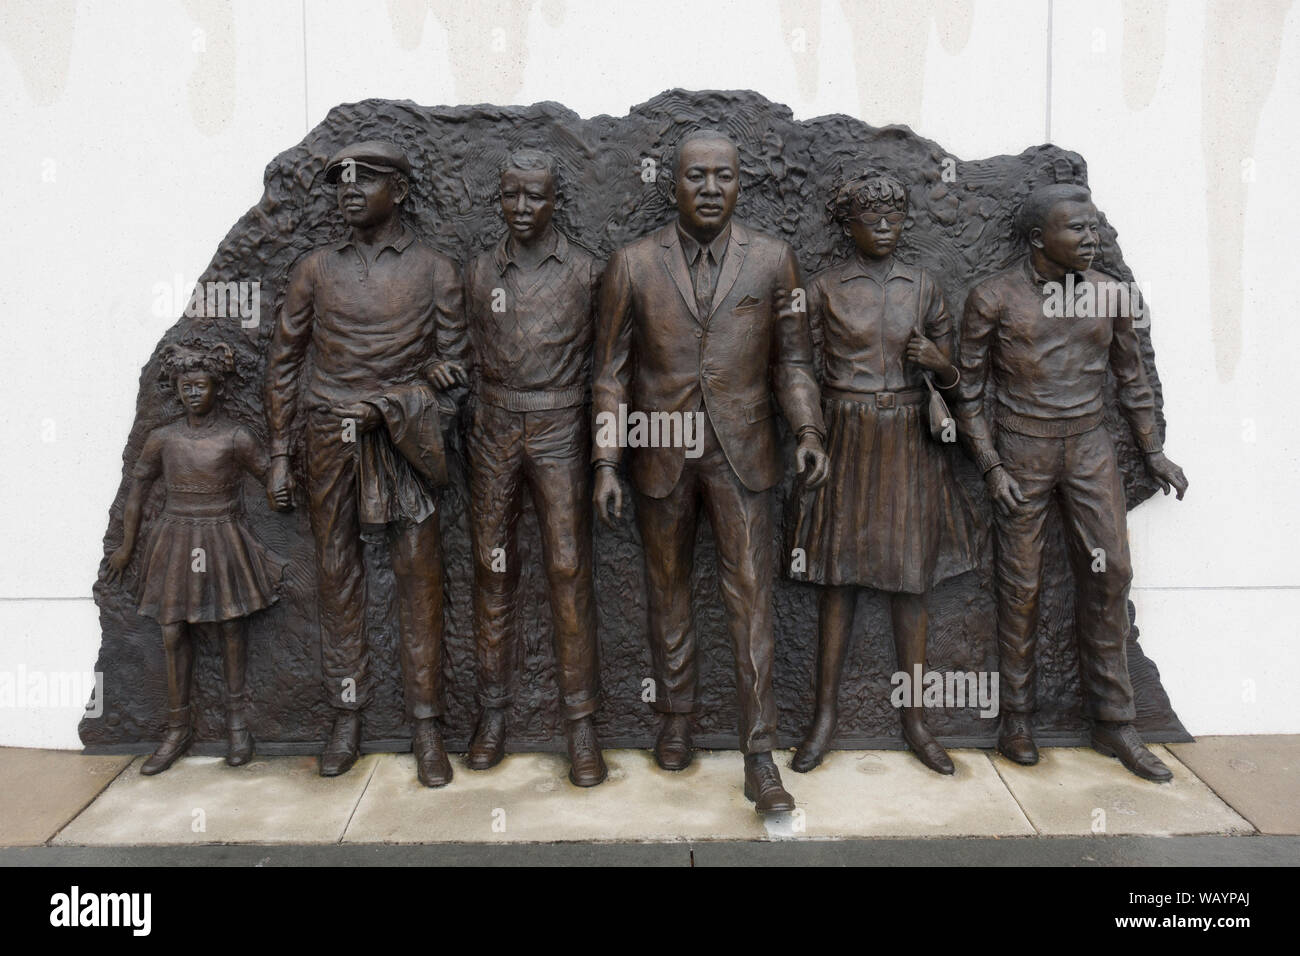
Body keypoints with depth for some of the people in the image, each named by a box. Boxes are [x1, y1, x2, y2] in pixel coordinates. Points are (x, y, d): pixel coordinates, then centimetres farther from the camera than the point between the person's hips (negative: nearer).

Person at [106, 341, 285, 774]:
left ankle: (236, 720, 19)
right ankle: (178, 728, 15)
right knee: (173, 633, 3)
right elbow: (138, 486, 12)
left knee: (231, 626, 3)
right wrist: (127, 547, 15)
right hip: (176, 542, 2)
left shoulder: (237, 438, -6)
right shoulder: (163, 438, 0)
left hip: (223, 542, -2)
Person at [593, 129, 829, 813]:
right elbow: (611, 372, 2)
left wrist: (809, 431, -9)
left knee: (751, 598, -3)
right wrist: (606, 463, -4)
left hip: (740, 454, -1)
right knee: (668, 593, 14)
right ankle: (675, 720, 32)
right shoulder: (633, 265, 1)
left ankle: (759, 756, 6)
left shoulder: (772, 261, 2)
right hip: (661, 455, 1)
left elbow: (791, 359, 7)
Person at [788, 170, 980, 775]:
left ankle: (915, 721, 15)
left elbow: (952, 377, 12)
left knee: (910, 582, 4)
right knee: (840, 577, 1)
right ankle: (825, 717, 12)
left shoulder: (923, 288, 8)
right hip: (846, 442, -2)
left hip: (909, 445, 2)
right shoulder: (823, 289, 2)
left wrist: (938, 361, -11)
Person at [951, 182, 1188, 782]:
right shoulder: (993, 299, -6)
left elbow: (1130, 378, 15)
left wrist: (1153, 452, 14)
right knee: (1021, 584, 2)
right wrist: (992, 467, -10)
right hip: (1021, 451, -3)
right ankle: (1016, 719, 15)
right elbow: (967, 391, -4)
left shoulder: (1109, 296, 4)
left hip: (1090, 448, 3)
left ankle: (1112, 722, 11)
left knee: (1109, 572, -1)